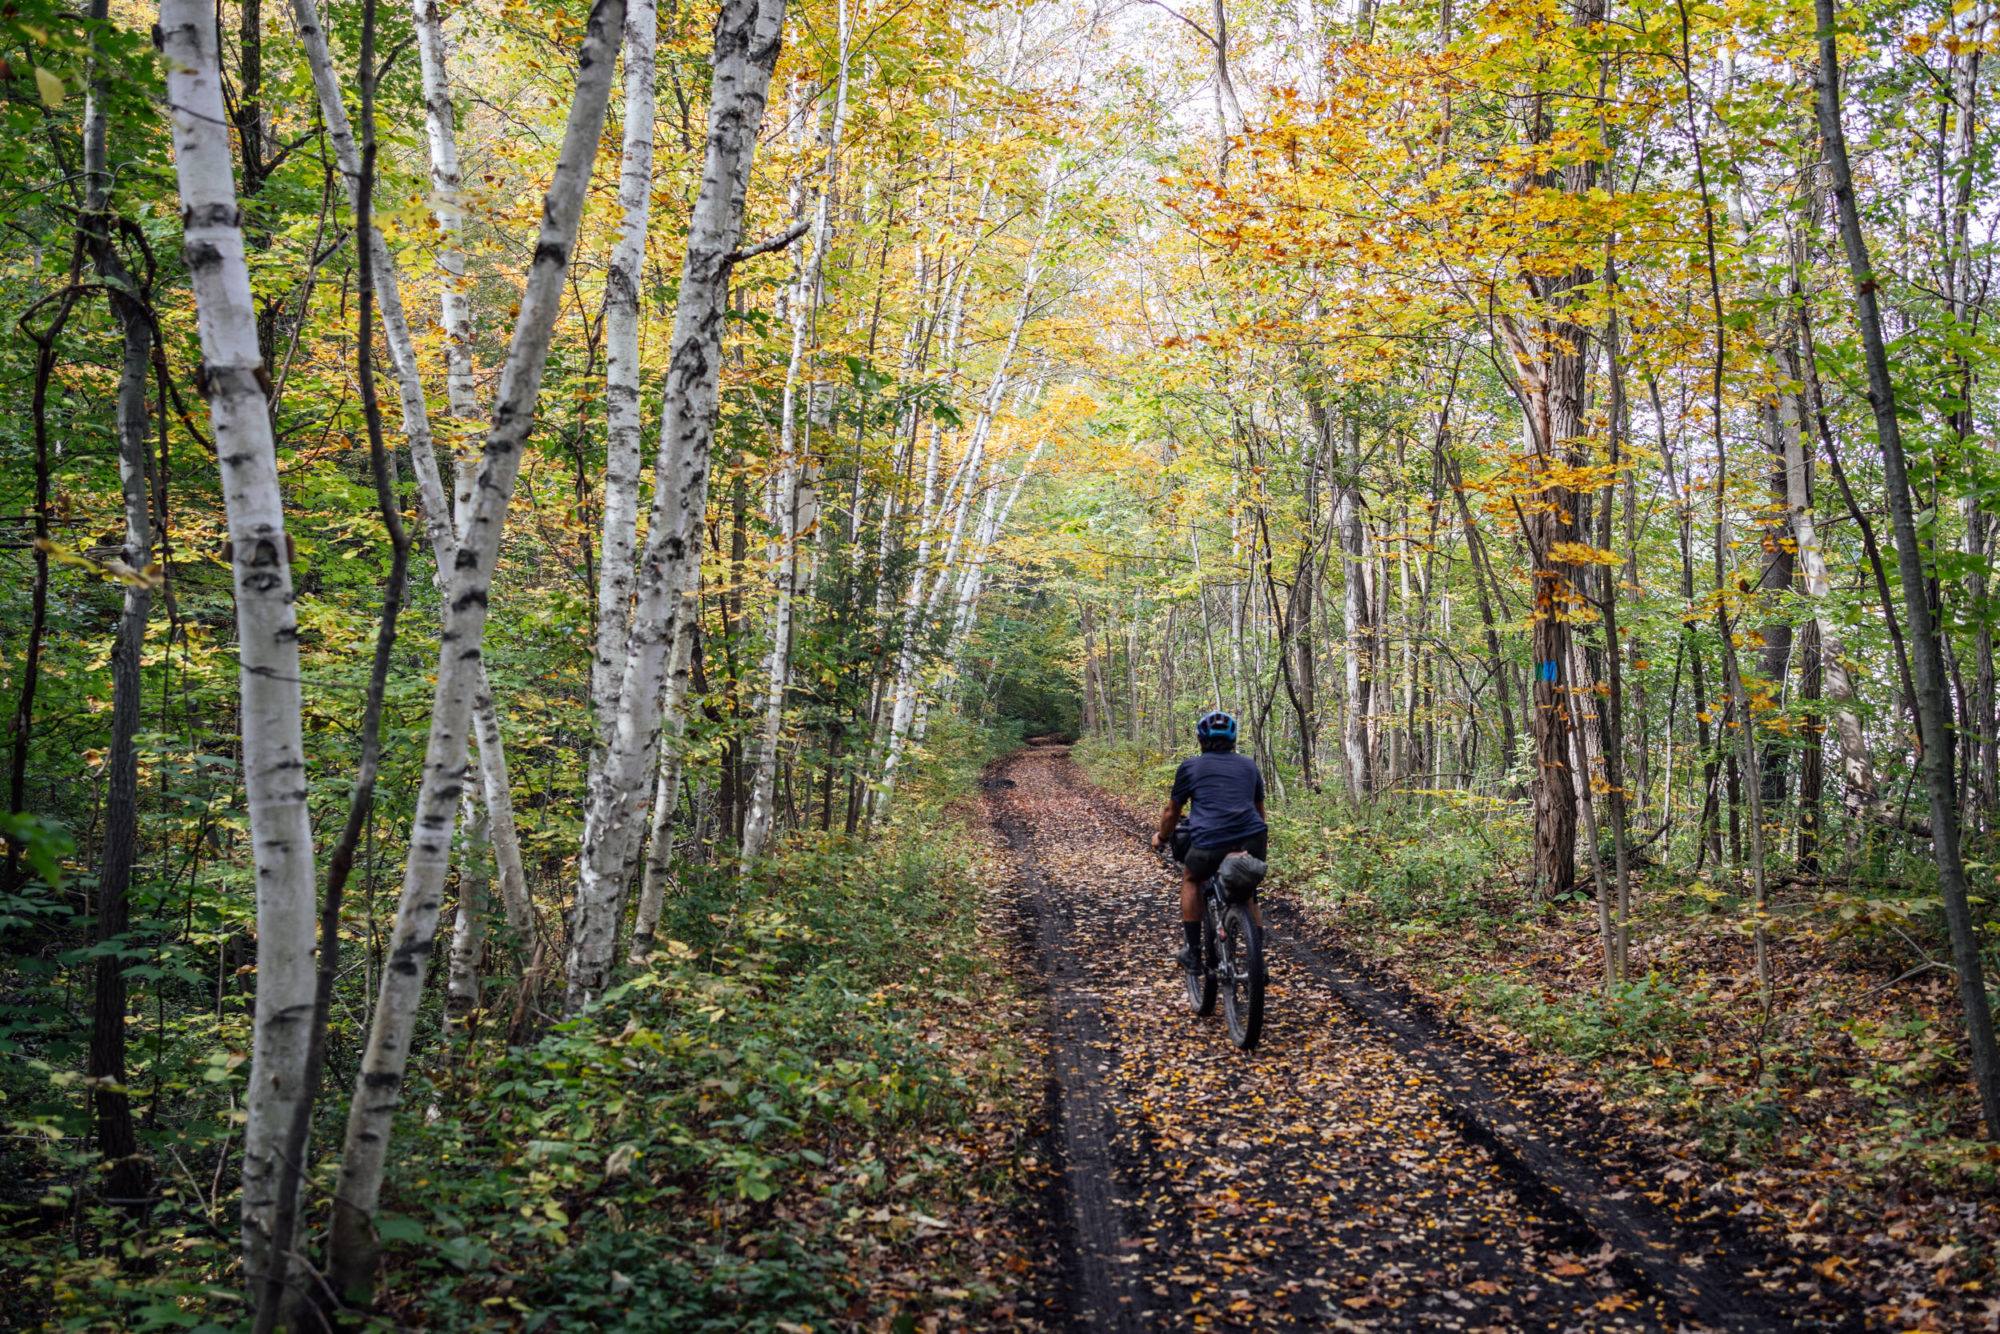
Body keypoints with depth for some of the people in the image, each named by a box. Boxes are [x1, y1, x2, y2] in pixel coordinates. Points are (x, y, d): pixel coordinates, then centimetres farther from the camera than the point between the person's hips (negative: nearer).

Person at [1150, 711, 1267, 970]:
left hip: (1209, 844, -3)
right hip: (1253, 841, 3)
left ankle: (1193, 951, 24)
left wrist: (1161, 837, 41)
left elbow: (1172, 812, 22)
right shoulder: (1248, 765, 22)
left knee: (1190, 879, 28)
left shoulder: (1191, 766, 13)